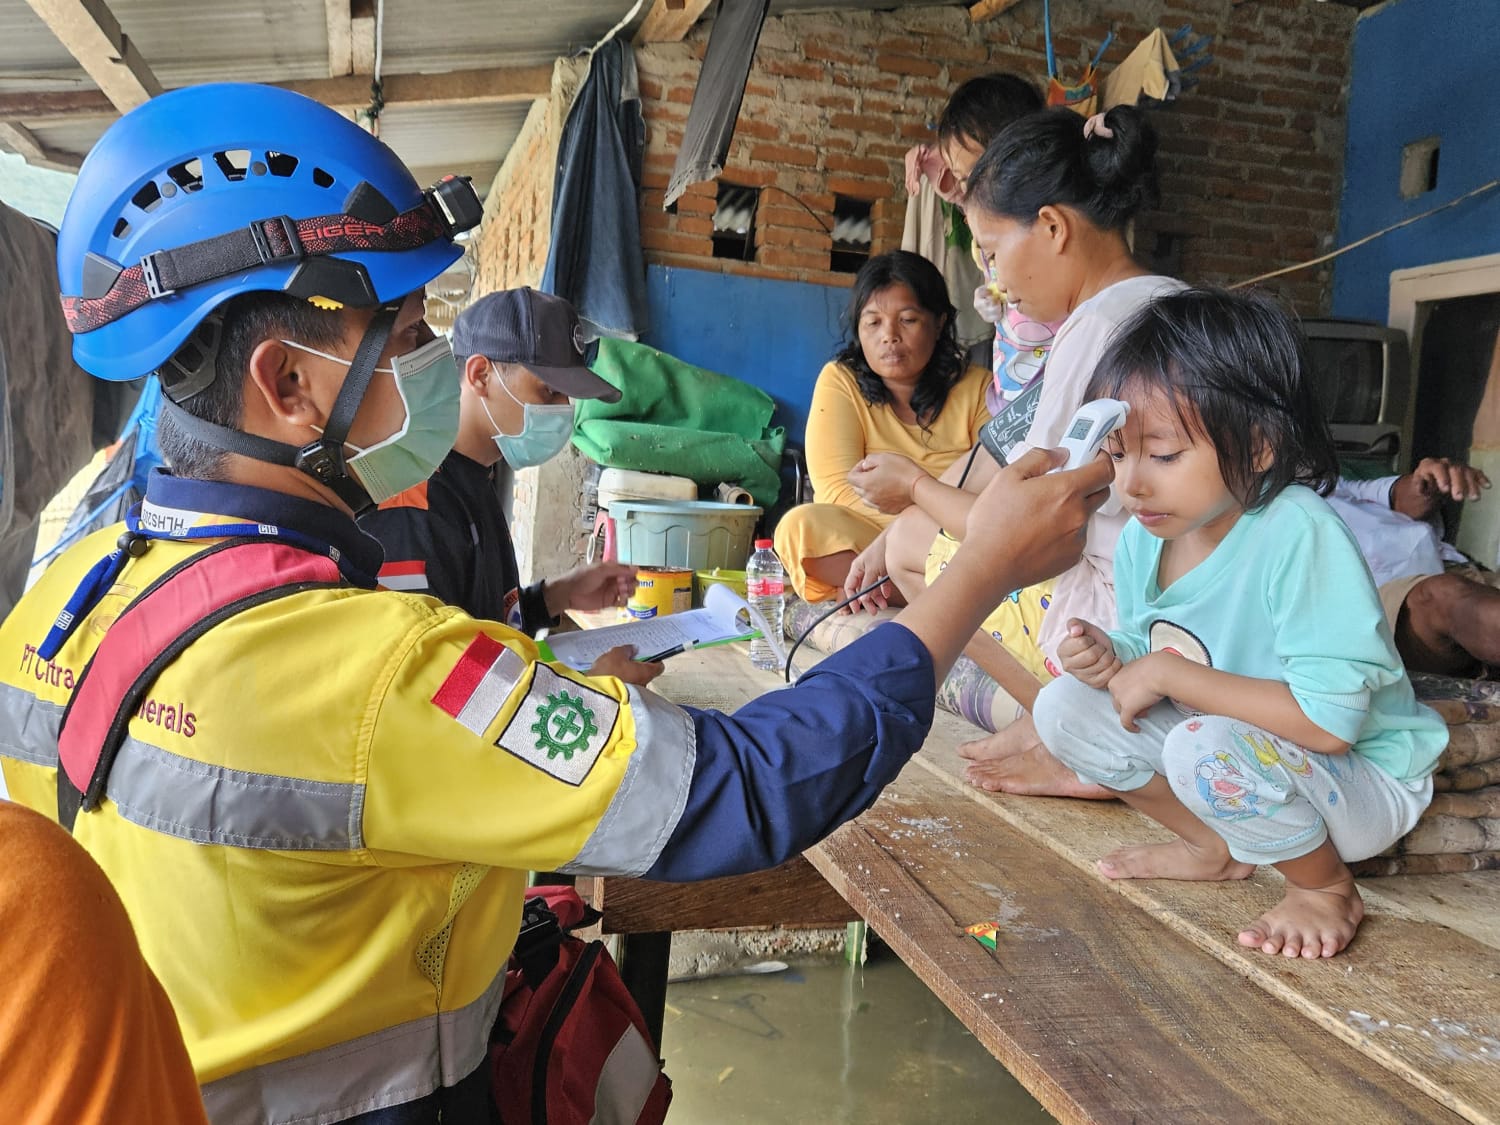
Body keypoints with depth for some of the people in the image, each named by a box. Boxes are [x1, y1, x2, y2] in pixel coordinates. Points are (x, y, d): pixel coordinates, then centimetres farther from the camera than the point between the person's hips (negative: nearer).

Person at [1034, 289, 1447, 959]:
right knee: (1063, 708, -7)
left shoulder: (1298, 534, -29)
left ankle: (1325, 886, -5)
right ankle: (1218, 848, 9)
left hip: (1363, 781, -7)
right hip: (1243, 756, 7)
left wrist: (1170, 675, -27)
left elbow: (1329, 720, -33)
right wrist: (1114, 658, -15)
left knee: (1205, 747, -36)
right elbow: (1149, 651, 9)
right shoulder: (1143, 537, -7)